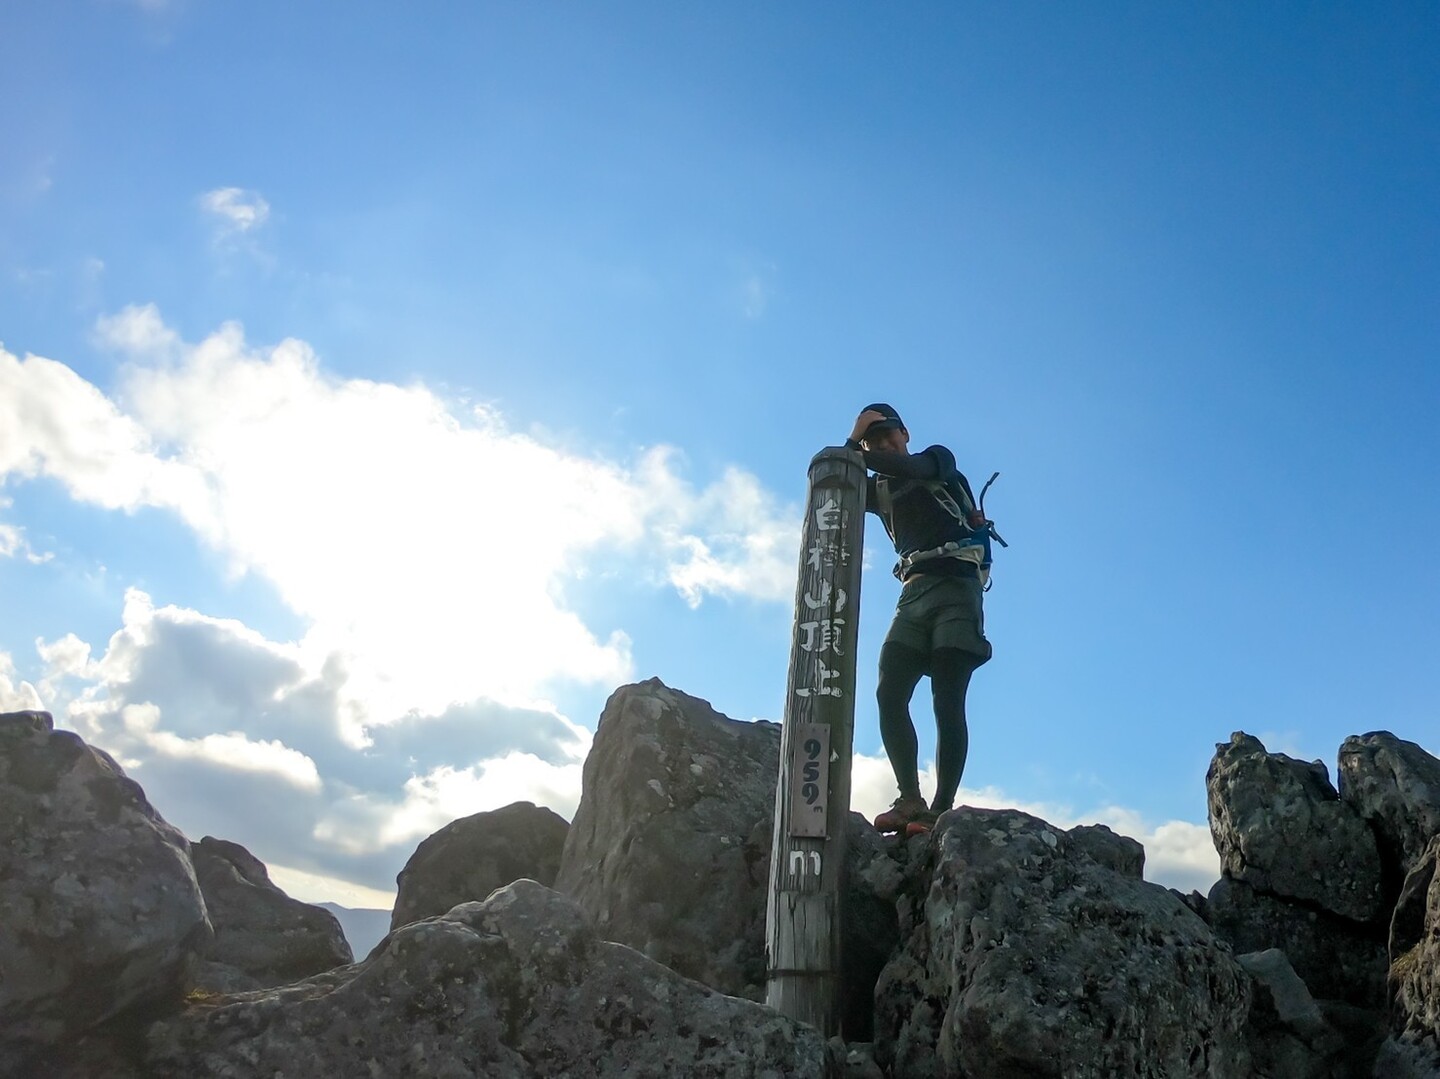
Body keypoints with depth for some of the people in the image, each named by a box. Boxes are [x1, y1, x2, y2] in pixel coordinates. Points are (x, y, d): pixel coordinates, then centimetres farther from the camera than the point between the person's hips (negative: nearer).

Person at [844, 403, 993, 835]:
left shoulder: (939, 459, 10)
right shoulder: (879, 488, 22)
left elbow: (909, 468, -13)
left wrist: (855, 454, -7)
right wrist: (850, 449, -1)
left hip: (955, 586, -5)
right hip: (913, 593, 5)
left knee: (947, 702, -13)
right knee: (888, 694, -11)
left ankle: (941, 809, -17)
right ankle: (910, 800, -11)